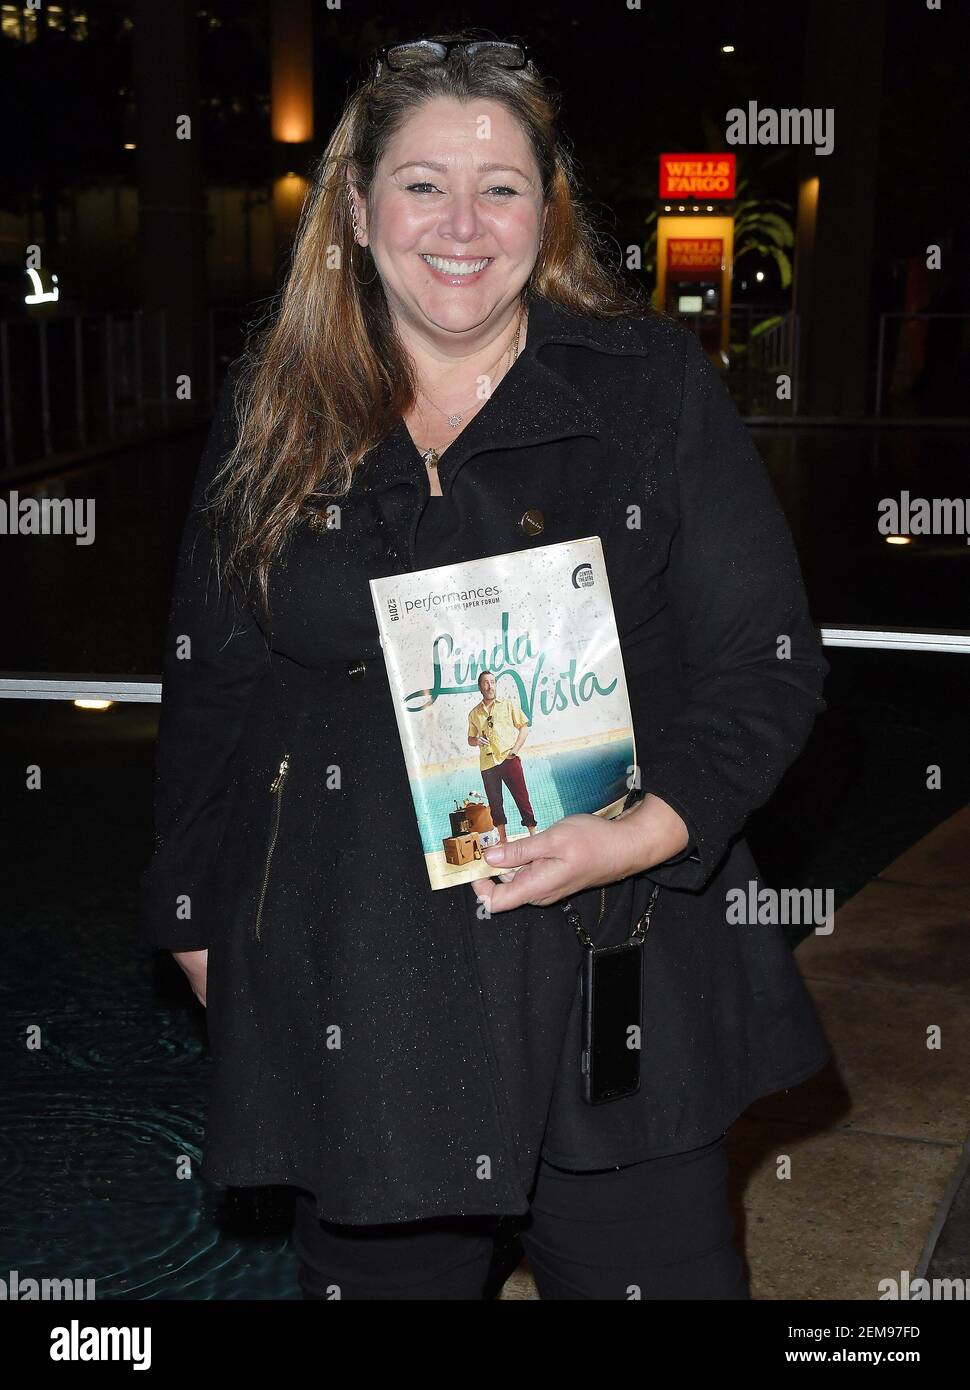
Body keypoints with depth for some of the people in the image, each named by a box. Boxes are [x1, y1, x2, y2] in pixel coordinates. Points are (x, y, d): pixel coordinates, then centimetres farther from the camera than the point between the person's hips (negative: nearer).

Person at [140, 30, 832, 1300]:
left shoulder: (654, 383, -1)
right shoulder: (271, 412, 5)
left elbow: (769, 656, -1)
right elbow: (209, 681, 13)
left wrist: (652, 829, -17)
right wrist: (198, 915, 14)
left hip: (614, 968, -1)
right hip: (348, 993, 2)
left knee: (653, 1269, 8)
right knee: (376, 1262, 15)